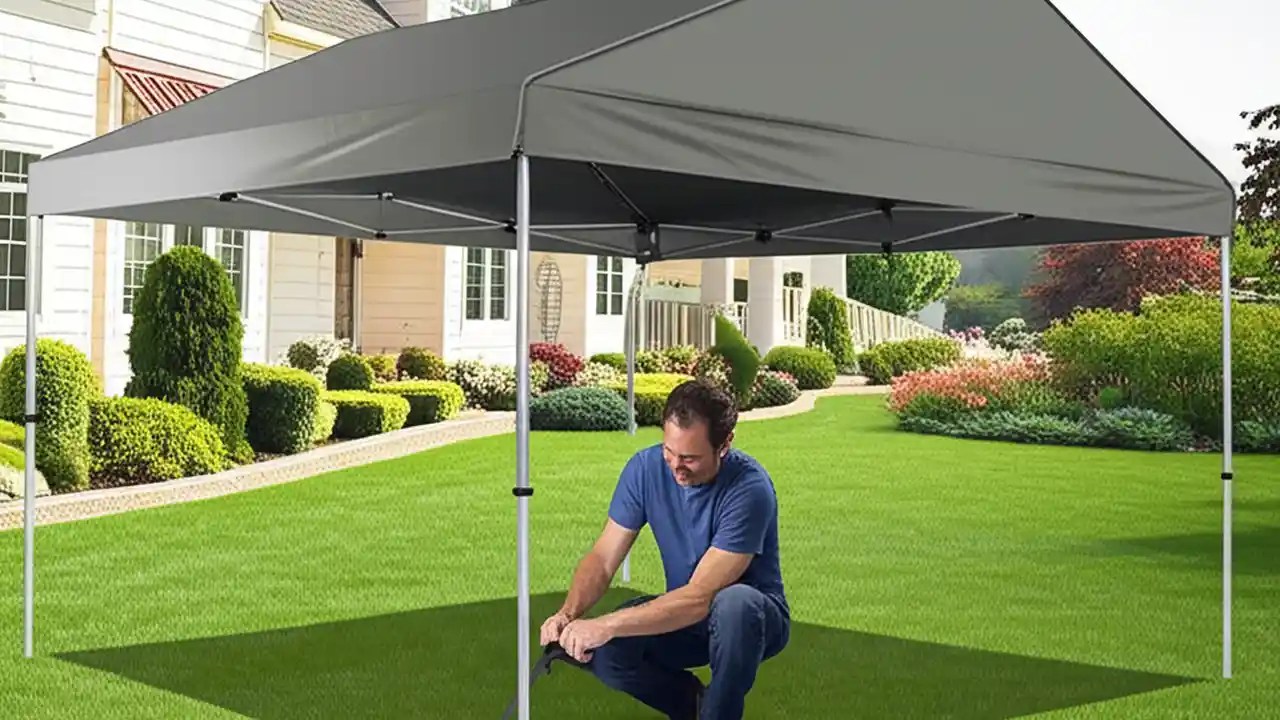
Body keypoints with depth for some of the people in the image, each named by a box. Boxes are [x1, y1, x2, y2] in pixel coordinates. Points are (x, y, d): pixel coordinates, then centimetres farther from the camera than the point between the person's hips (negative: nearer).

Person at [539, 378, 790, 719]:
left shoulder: (749, 488, -29)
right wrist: (567, 614, -29)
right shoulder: (646, 467, -12)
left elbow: (699, 598, -32)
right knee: (600, 650, -24)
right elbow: (603, 558, -9)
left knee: (734, 603, -41)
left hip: (754, 617, -4)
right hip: (684, 614, 5)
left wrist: (607, 625, -38)